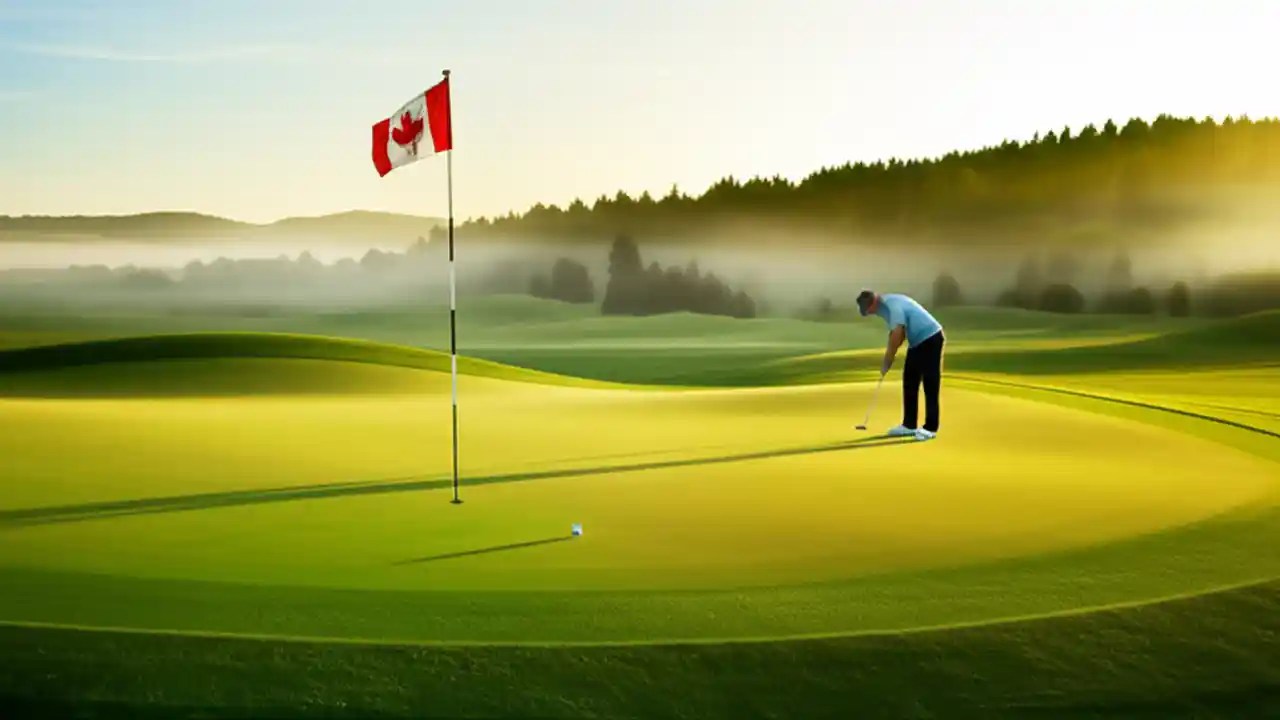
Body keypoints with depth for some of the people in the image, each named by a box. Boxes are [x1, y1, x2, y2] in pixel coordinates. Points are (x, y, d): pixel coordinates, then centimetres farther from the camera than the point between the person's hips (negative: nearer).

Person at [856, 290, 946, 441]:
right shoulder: (884, 307, 7)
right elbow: (895, 333, 13)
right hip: (917, 341, 10)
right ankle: (909, 425, 13)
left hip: (930, 338, -10)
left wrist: (887, 361, -18)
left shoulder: (893, 305, -24)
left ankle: (930, 428, -7)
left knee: (930, 385, -8)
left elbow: (897, 336, -27)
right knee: (909, 384, 9)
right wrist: (887, 359, 5)